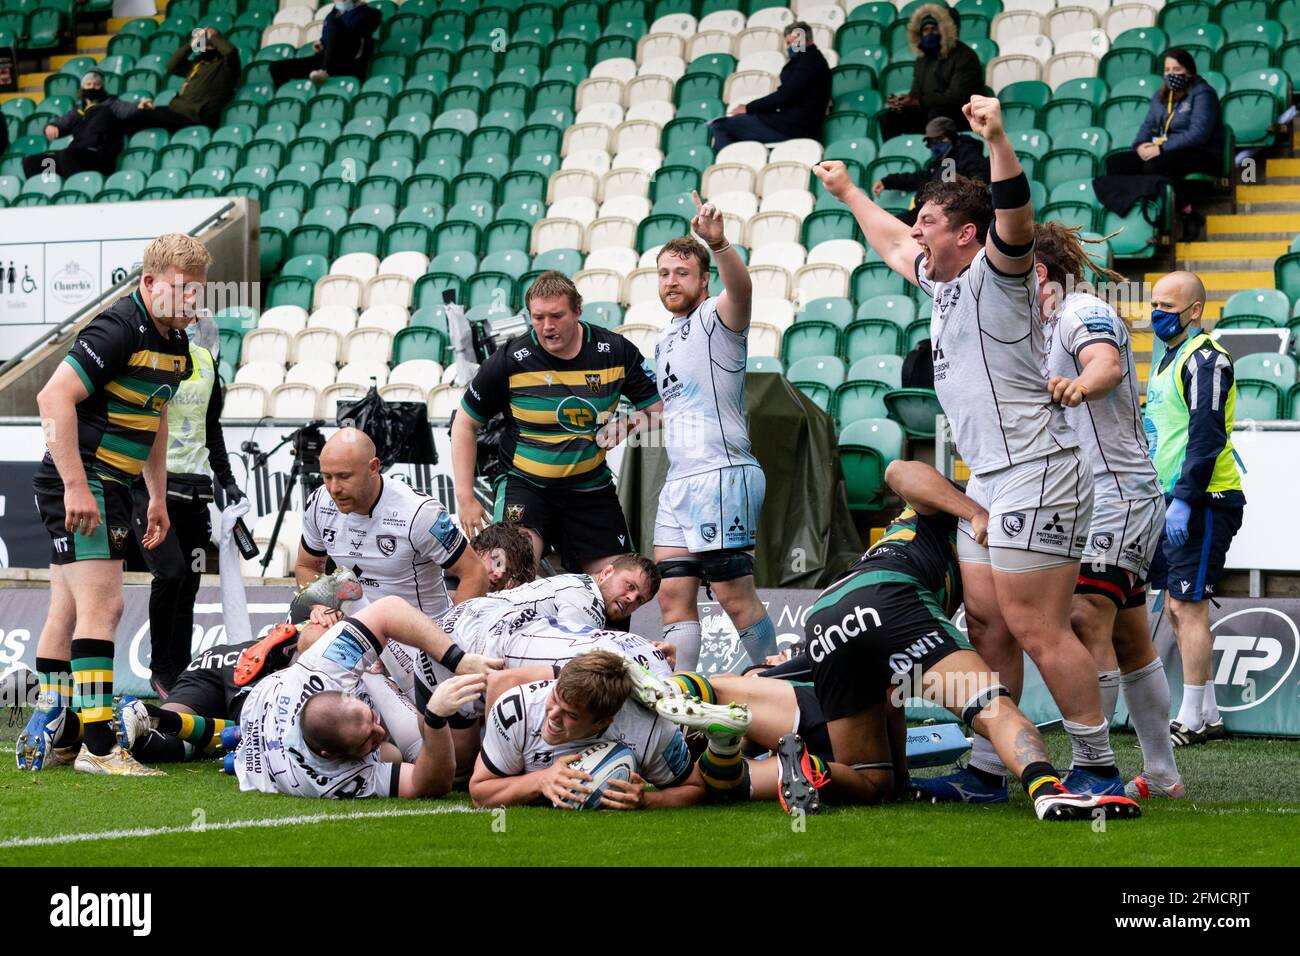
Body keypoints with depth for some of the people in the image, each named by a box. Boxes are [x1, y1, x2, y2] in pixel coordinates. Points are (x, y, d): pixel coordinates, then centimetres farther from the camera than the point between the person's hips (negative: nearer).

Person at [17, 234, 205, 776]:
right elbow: (54, 398, -24)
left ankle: (44, 740, 18)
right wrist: (76, 485, -26)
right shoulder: (118, 330, -19)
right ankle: (98, 747, -14)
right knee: (102, 607, -13)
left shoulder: (174, 343, 11)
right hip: (80, 486, -10)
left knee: (69, 611, 13)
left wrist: (157, 496, 22)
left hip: (109, 488, 10)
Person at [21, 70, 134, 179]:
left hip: (99, 158, -6)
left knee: (66, 155, -37)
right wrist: (51, 127, -2)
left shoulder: (109, 104, 15)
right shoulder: (77, 112, 32)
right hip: (75, 155, 6)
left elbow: (126, 109, -3)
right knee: (31, 161, -6)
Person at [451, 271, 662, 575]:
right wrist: (465, 497, -3)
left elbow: (659, 409, 5)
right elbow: (465, 425, 2)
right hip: (524, 484, -3)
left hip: (591, 490, 3)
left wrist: (627, 424, -16)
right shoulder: (509, 361, -9)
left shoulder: (615, 351, -5)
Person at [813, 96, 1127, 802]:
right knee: (987, 624, 10)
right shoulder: (944, 282, 17)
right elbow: (892, 245, 38)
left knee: (1036, 630, -11)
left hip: (1037, 473, -10)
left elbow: (1015, 219, -31)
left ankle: (1098, 768, -6)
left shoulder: (995, 273, -9)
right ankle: (987, 771, 15)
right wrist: (848, 194, 47)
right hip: (988, 481, 10)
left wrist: (996, 140, -43)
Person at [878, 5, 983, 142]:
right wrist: (904, 101, -13)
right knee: (889, 118, -11)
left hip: (961, 116, -7)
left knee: (936, 114, -39)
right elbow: (916, 93, 14)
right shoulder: (923, 59, 15)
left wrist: (919, 102, -27)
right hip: (927, 113, 7)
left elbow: (958, 96, -20)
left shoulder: (964, 57, -9)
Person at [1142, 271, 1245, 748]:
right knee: (1177, 608, 11)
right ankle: (1208, 717, 17)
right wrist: (1163, 498, 22)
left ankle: (1191, 721, -6)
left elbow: (1208, 436, -21)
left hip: (1204, 501, -10)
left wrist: (1184, 500, -24)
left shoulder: (1205, 359, -14)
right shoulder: (1170, 357, 17)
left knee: (1190, 606, -9)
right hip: (1173, 501, 10)